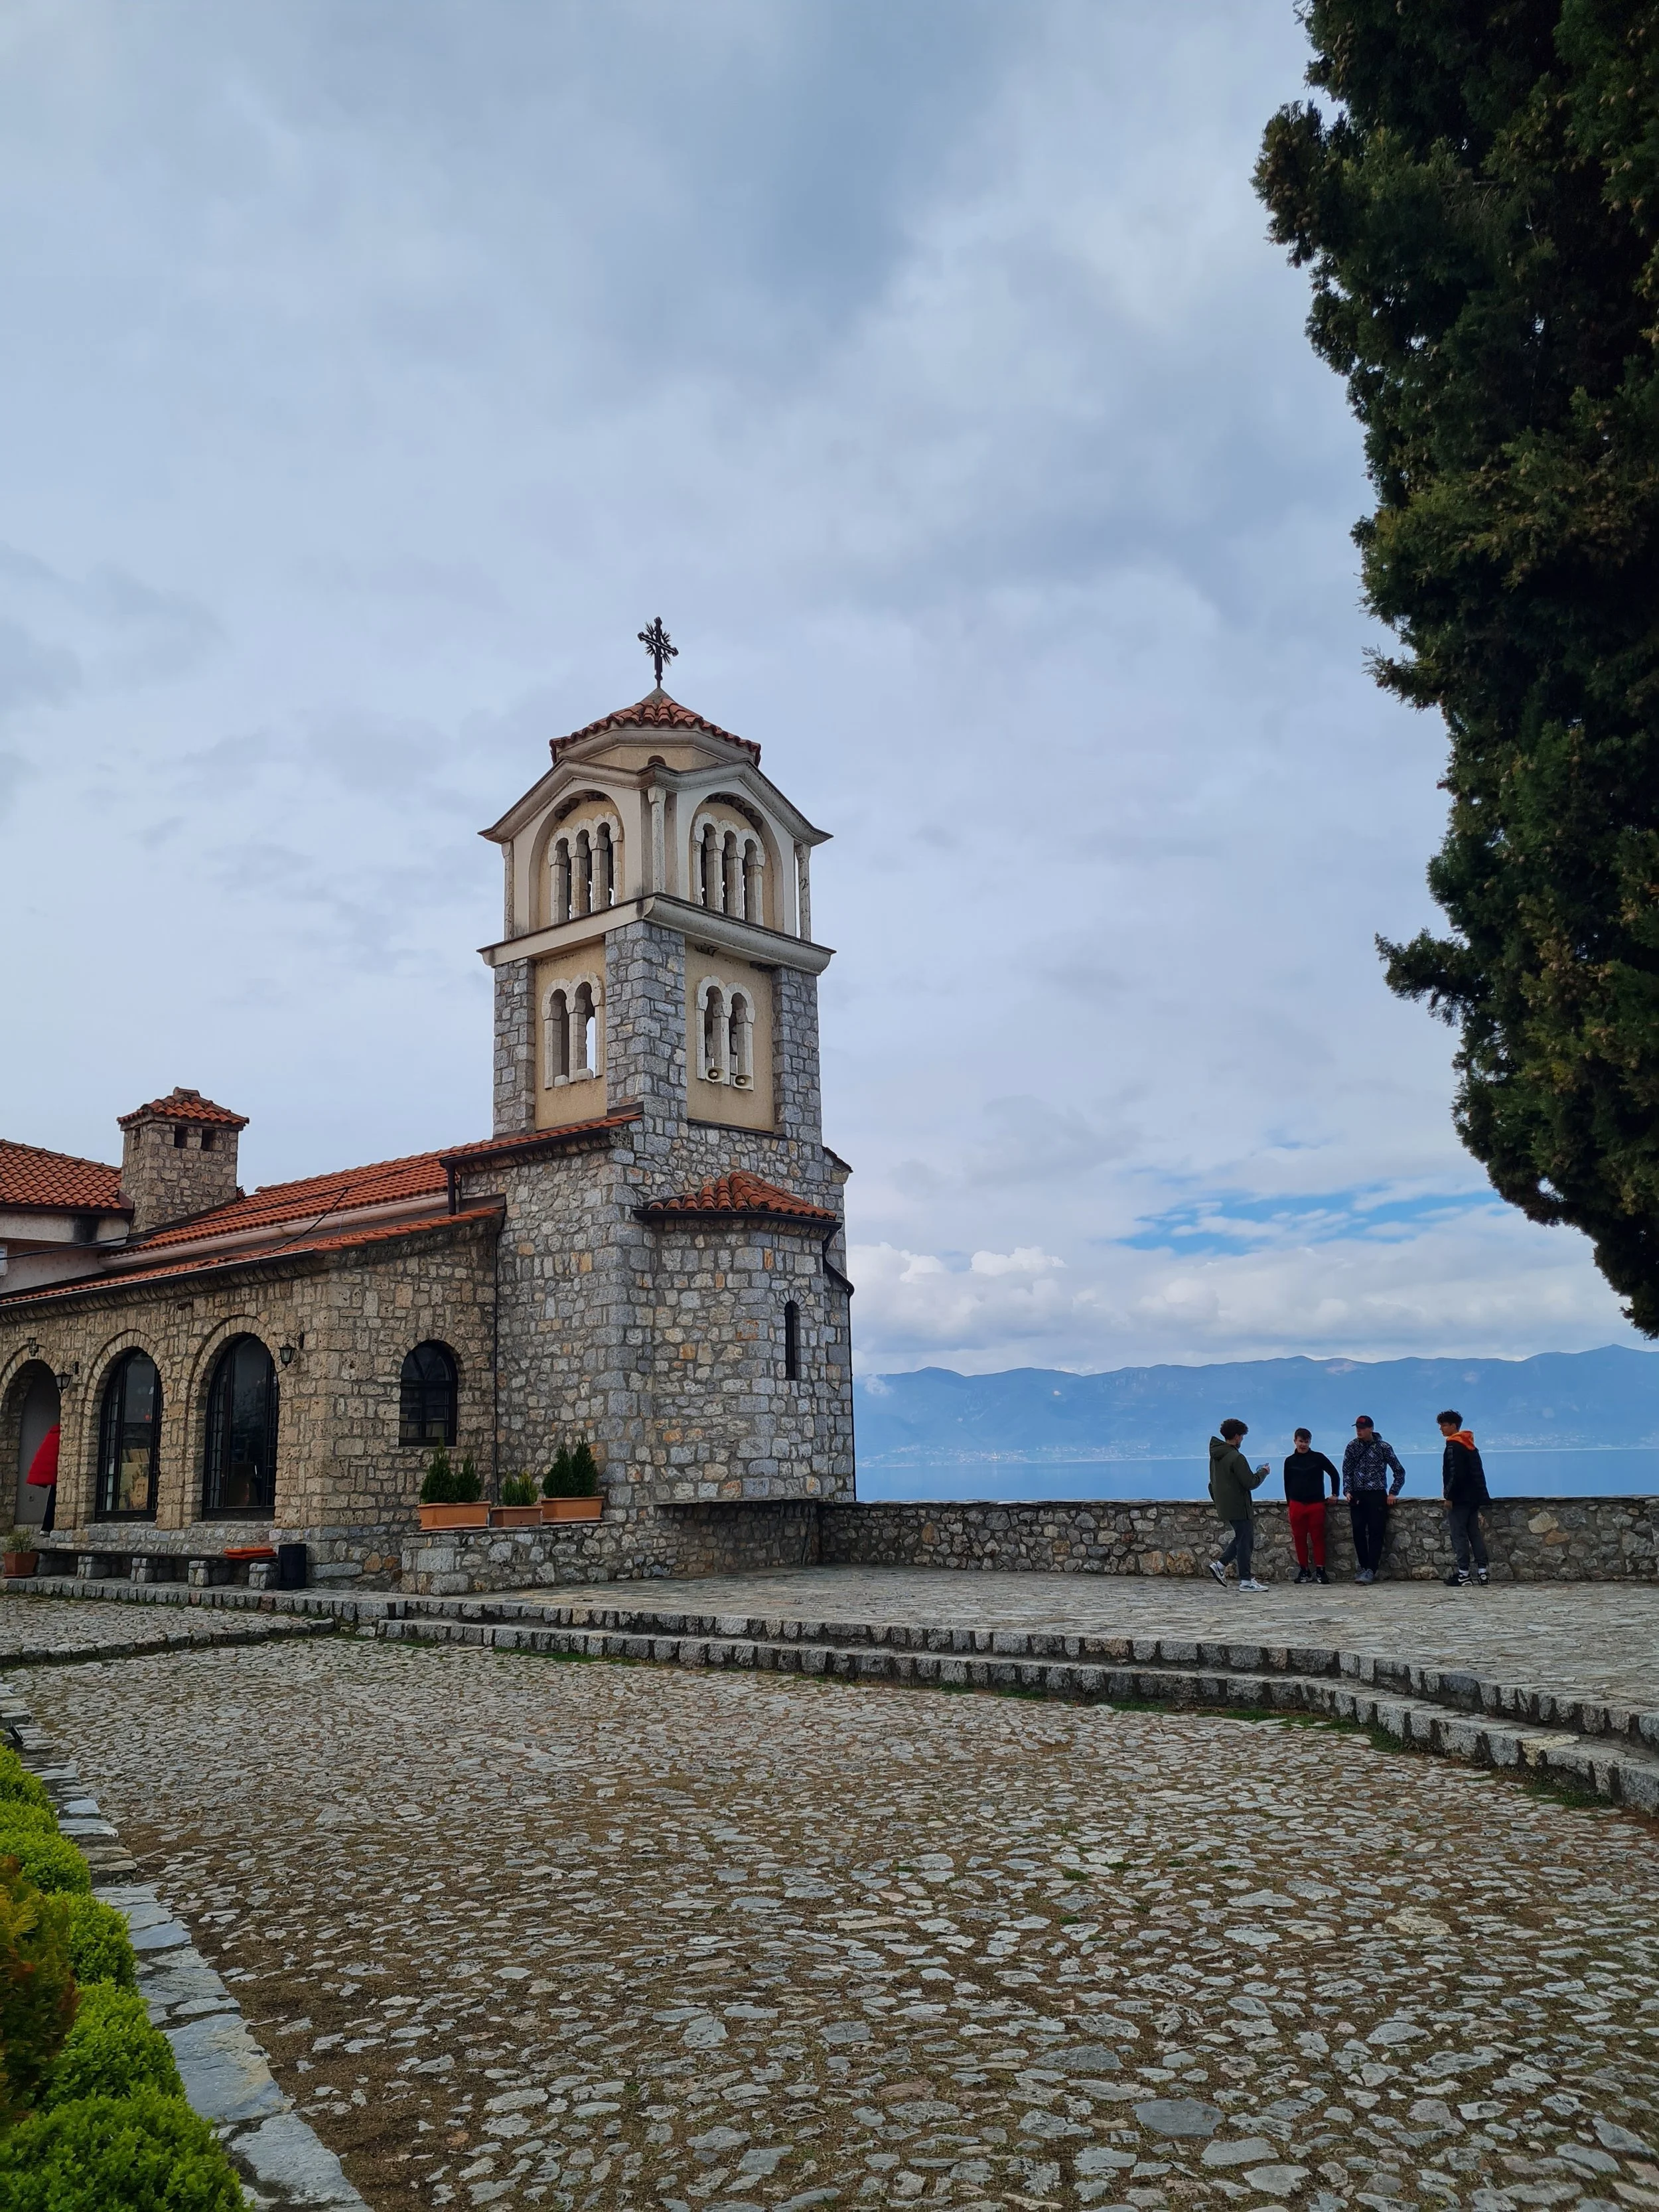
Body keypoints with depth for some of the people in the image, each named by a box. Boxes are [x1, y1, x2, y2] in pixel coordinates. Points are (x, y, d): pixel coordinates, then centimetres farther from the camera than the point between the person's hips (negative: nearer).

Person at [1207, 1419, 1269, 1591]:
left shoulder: (1215, 1456, 8)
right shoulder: (1236, 1457, -20)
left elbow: (1213, 1482, 18)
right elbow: (1250, 1483, -20)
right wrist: (1263, 1472, -3)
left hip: (1224, 1505, 9)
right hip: (1239, 1506, -9)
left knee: (1241, 1537, 20)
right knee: (1245, 1541, 1)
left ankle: (1220, 1565, 12)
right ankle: (1246, 1581, 5)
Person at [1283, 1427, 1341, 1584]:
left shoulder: (1318, 1458, 1)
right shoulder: (1290, 1461, 8)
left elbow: (1334, 1474, 9)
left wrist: (1335, 1493, 7)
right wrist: (1288, 1504, 11)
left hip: (1316, 1504, -2)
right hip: (1296, 1505, 2)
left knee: (1318, 1537, -2)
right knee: (1299, 1538, 3)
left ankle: (1320, 1570, 3)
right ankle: (1304, 1570, 9)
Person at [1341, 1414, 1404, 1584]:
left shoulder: (1384, 1448, -3)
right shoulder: (1352, 1447, 5)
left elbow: (1399, 1471, 3)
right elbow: (1347, 1471, 9)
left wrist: (1393, 1493, -3)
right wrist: (1347, 1491, -3)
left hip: (1377, 1495, -3)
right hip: (1357, 1496, 3)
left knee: (1376, 1533, -7)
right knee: (1358, 1532, 0)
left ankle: (1371, 1570, -7)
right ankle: (1364, 1567, 11)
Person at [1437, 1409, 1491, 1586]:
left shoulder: (1453, 1445, -12)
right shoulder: (1469, 1445, 17)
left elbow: (1455, 1474, -20)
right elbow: (1478, 1473, 18)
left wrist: (1449, 1497, -17)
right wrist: (1480, 1495, 20)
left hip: (1459, 1498, -9)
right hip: (1473, 1497, 9)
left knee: (1459, 1535, -6)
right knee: (1474, 1533, 10)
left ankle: (1462, 1574, -7)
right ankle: (1483, 1570, 8)